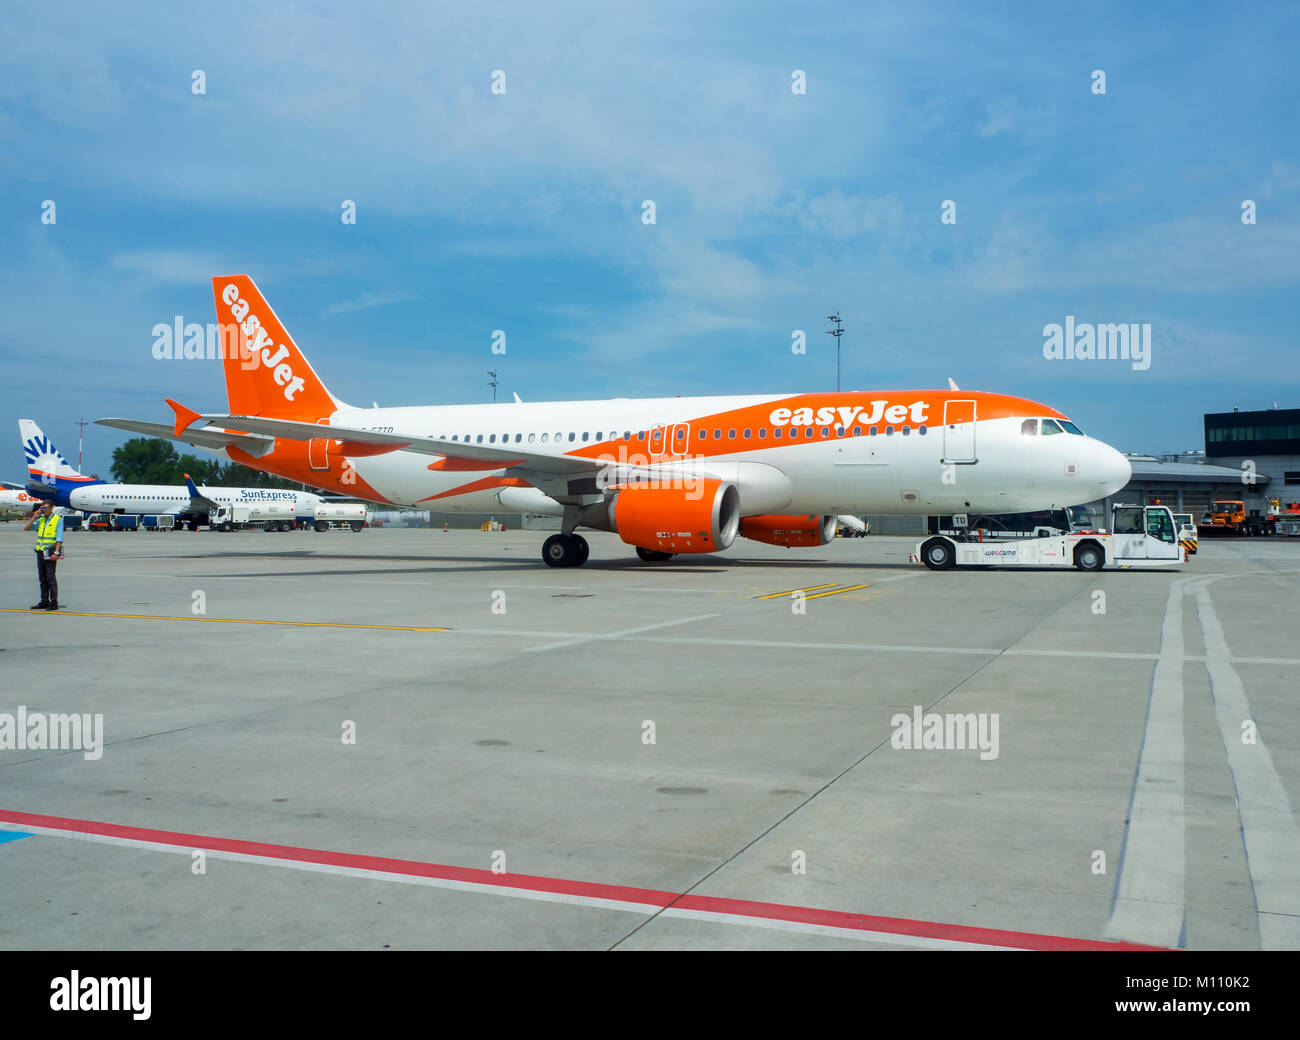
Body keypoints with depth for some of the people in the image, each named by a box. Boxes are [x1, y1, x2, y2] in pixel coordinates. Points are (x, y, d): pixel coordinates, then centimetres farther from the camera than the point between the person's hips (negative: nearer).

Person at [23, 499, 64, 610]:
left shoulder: (58, 520, -3)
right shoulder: (40, 520, 15)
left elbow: (59, 538, -9)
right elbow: (26, 528, 13)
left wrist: (56, 552, -17)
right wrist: (34, 517, 4)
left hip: (50, 553, -6)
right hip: (40, 552, 7)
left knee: (50, 577, -9)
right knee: (42, 578, 8)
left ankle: (54, 602, -7)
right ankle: (44, 601, 14)